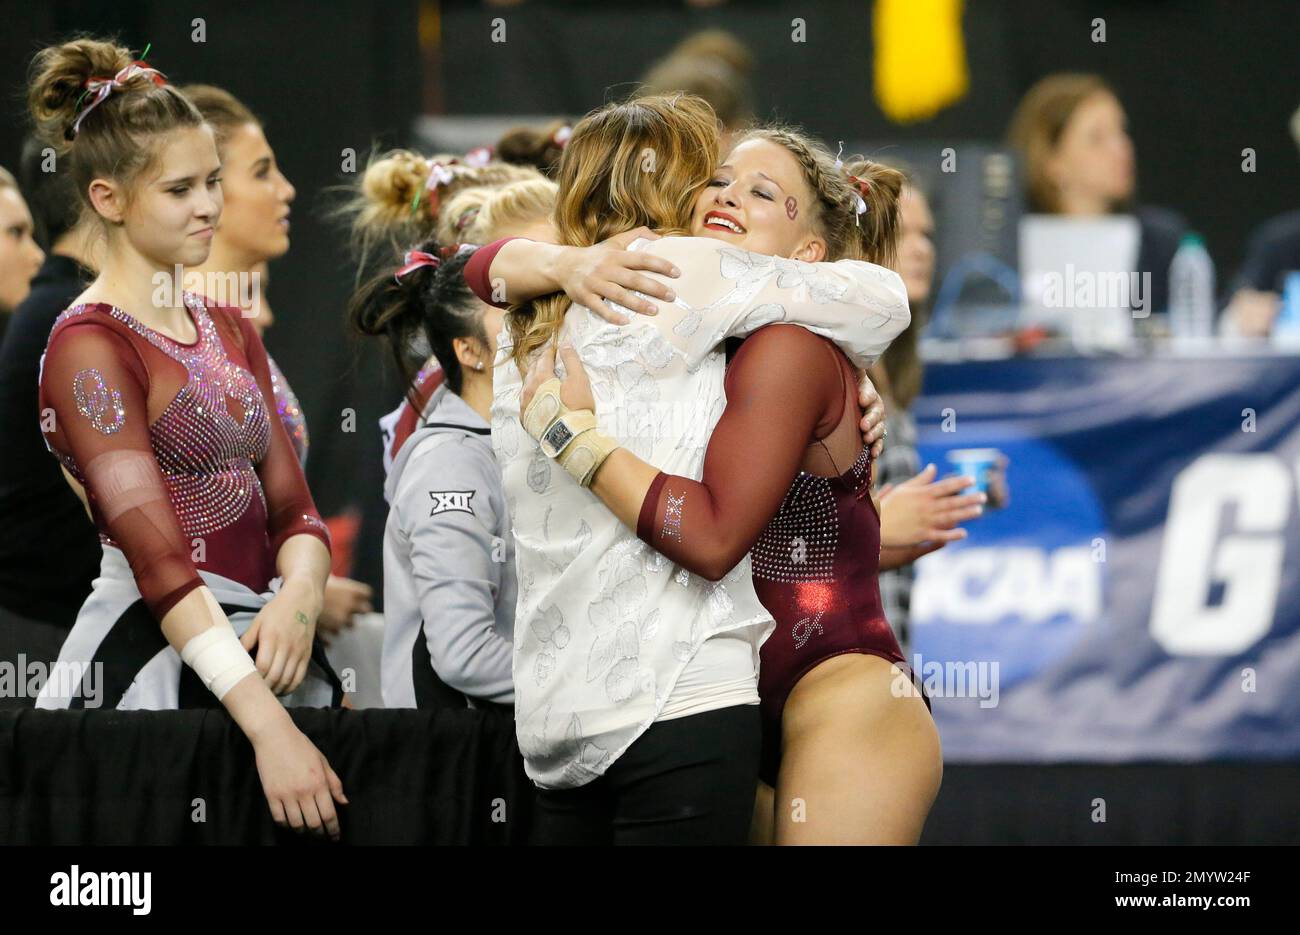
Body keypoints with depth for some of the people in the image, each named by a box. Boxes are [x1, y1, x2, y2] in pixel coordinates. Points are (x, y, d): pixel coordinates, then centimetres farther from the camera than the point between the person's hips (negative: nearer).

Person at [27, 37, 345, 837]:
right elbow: (157, 558, -19)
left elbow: (291, 507, 10)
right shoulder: (91, 345, -9)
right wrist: (270, 728, -28)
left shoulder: (231, 333, 17)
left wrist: (301, 595, -15)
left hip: (251, 649, 7)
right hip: (159, 662, -7)